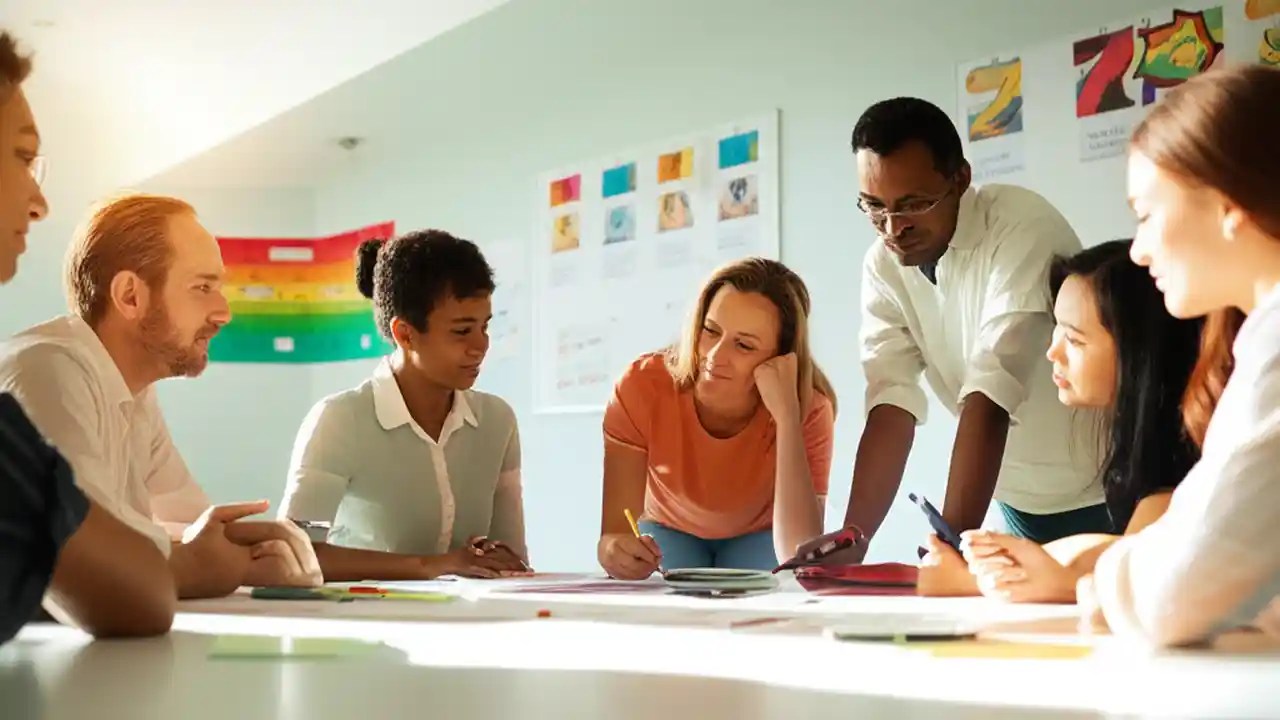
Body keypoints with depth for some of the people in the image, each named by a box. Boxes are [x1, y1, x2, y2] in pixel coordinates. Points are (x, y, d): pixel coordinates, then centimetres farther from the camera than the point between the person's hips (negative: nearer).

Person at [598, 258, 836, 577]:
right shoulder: (643, 387, -30)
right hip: (670, 531, 0)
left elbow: (799, 557, -40)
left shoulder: (809, 410, -29)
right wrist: (614, 549, -56)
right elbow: (615, 534, -32)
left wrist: (787, 415, -44)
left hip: (756, 535, 0)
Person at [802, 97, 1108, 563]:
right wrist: (851, 542, -28)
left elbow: (989, 398, -34)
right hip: (1022, 500, 5)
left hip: (1108, 490, -5)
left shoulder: (1022, 228, -27)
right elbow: (892, 405, -16)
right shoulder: (883, 265, -9)